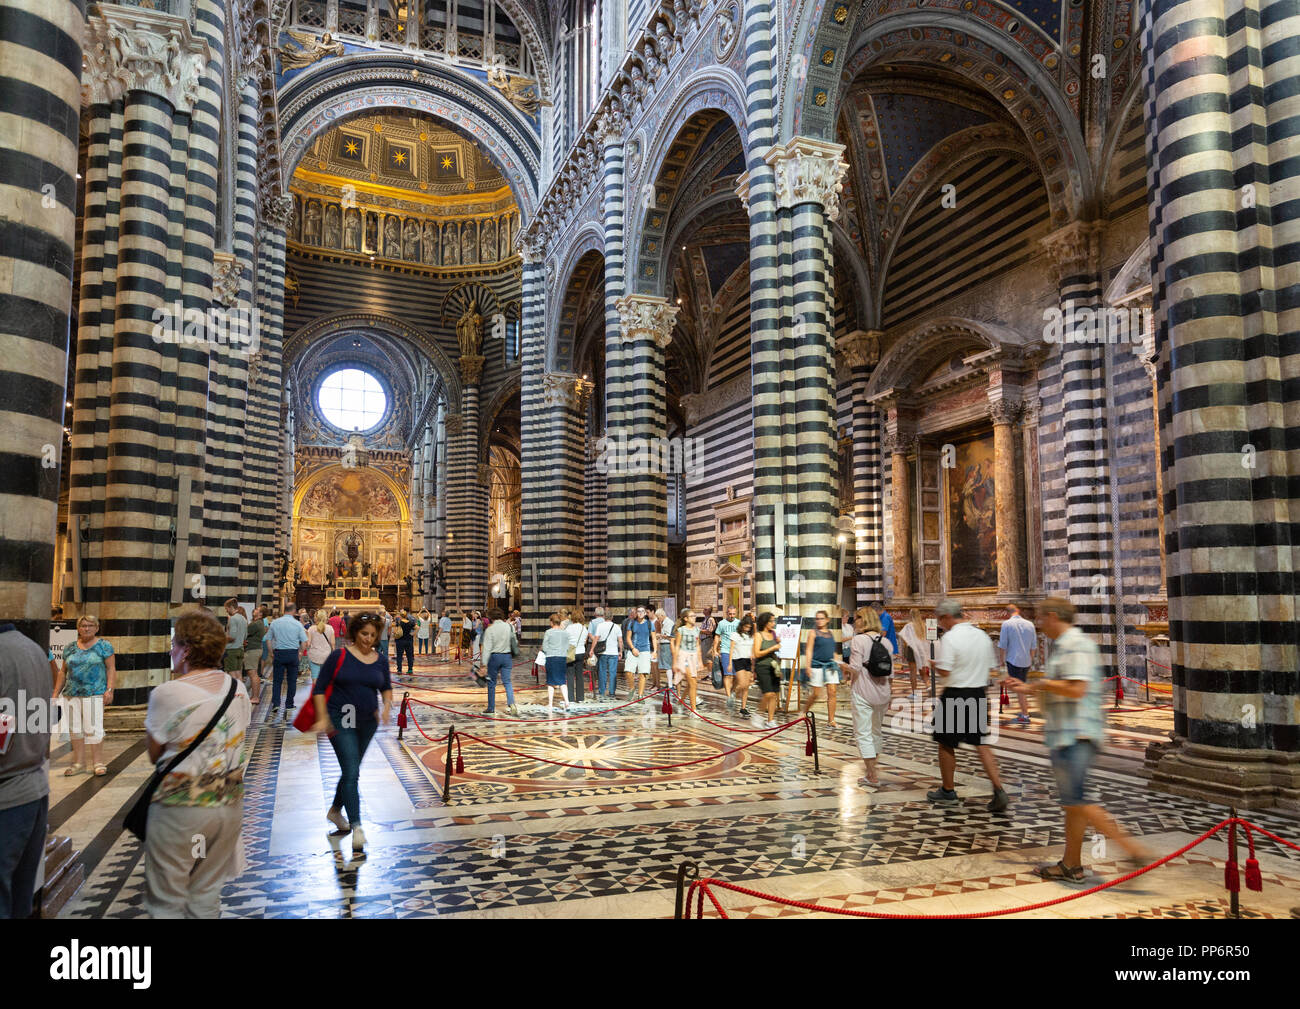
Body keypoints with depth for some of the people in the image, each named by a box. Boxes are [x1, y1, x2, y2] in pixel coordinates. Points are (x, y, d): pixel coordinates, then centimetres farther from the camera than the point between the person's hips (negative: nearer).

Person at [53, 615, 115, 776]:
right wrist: (56, 693, 12)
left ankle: (98, 763, -2)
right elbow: (63, 672, 17)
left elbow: (111, 669, -2)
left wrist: (109, 690, -11)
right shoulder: (70, 648, 13)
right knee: (74, 729, 6)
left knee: (93, 729, -8)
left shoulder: (104, 646, 2)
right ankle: (79, 763, 16)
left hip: (94, 694, -5)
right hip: (71, 695, 5)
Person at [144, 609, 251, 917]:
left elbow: (155, 754, -3)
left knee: (166, 903, 11)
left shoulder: (167, 693, -14)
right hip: (229, 806, 5)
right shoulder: (239, 689, 2)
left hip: (179, 811, -5)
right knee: (206, 898, 18)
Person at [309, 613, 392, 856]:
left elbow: (386, 688, 16)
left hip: (368, 722, 5)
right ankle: (356, 827, -10)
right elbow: (320, 688, -6)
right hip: (340, 721, -5)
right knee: (351, 773, -12)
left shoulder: (381, 660, 4)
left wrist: (386, 706, -3)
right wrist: (322, 718, -14)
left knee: (351, 770, 17)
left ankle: (335, 811, 40)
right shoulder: (339, 657, -9)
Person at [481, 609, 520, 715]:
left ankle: (491, 708, 15)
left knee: (491, 683, 10)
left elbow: (487, 648, -12)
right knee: (508, 681, 7)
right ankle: (511, 703, -14)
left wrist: (484, 663, -11)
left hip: (494, 656, -3)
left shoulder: (490, 629, -11)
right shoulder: (509, 627, -1)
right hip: (507, 656, 3)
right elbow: (514, 641, 7)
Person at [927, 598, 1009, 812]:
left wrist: (935, 663, -1)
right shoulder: (983, 636, 7)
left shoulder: (950, 637, -15)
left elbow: (944, 671, -20)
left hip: (955, 696, -6)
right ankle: (999, 791, 0)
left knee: (946, 744, 9)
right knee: (981, 744, 11)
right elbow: (993, 668, 13)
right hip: (979, 694, 7)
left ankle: (947, 792, 20)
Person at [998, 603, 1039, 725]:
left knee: (1018, 688, 0)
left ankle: (1025, 716, -1)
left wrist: (1001, 658, 3)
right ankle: (1025, 711, 26)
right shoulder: (1030, 624, 4)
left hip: (1013, 660, -5)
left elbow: (1002, 645, -10)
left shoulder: (1007, 624, -10)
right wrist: (1031, 660, 20)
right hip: (1026, 661, 5)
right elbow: (1033, 646, 9)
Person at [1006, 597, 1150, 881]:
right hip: (1067, 736, 11)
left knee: (1076, 800, -10)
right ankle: (1071, 865, 21)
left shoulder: (1077, 645, -15)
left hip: (1076, 735, -11)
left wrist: (1042, 683, -13)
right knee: (1071, 802, 14)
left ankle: (1132, 848, -5)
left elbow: (1076, 689, -26)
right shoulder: (1062, 646, 18)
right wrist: (1028, 688, 26)